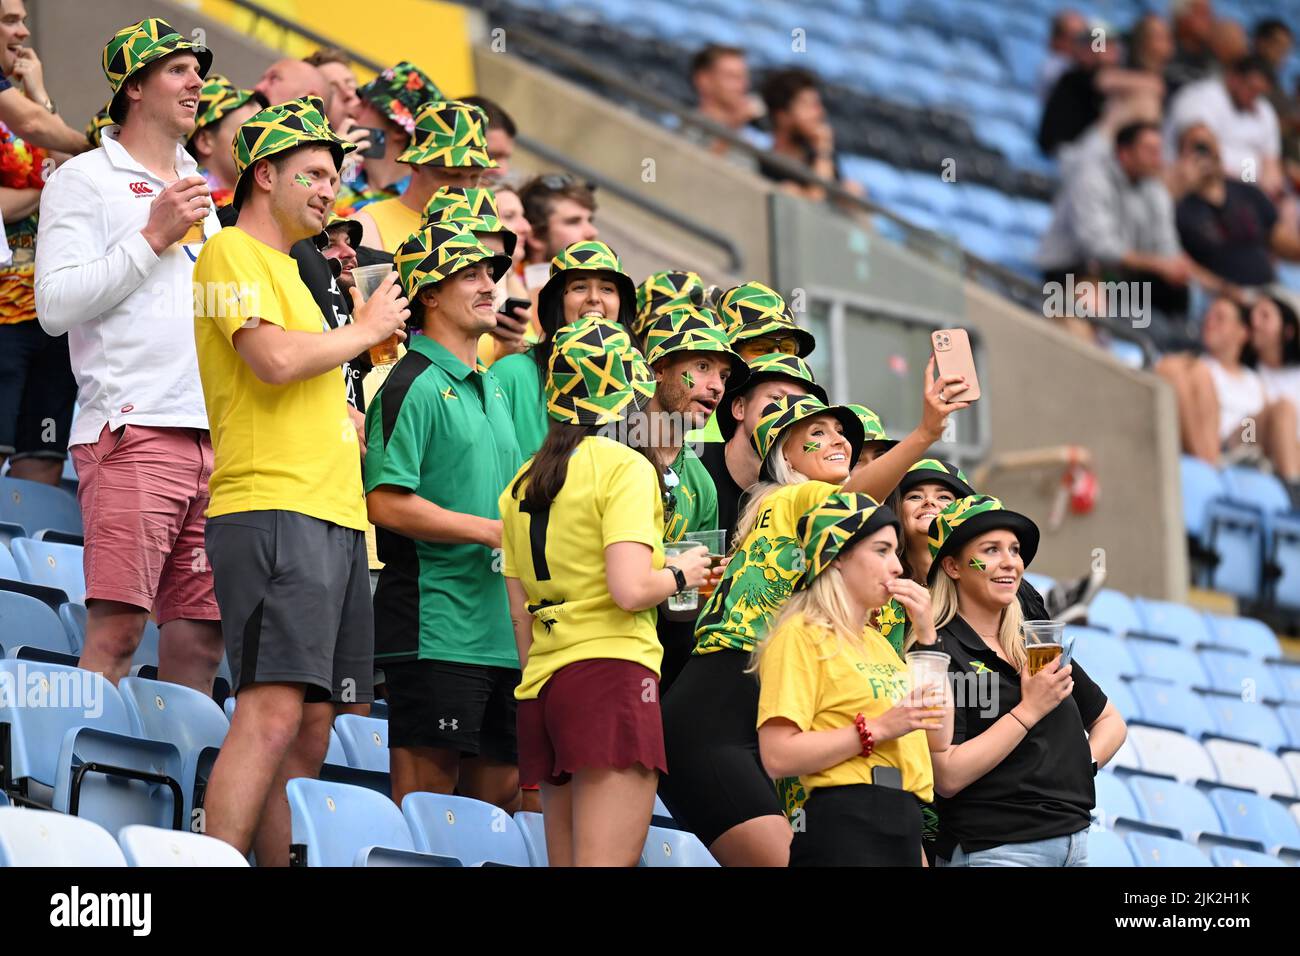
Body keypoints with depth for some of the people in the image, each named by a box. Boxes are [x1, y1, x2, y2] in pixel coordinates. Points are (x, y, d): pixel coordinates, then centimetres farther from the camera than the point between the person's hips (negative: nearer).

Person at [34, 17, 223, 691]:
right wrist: (153, 237, -9)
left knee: (201, 634, 2)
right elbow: (56, 305, -9)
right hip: (132, 431, -7)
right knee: (116, 630, -16)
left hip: (214, 434, 7)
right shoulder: (86, 179, 2)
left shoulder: (199, 190, 24)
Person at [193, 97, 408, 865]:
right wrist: (366, 330, -4)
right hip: (272, 512, -10)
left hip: (332, 515, 10)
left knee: (311, 729, 5)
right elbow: (275, 358, -17)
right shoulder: (233, 253, -2)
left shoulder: (287, 268, 25)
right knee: (273, 712, -20)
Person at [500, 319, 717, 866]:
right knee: (606, 862, -12)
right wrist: (680, 575, 3)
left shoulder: (523, 483, 15)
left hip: (543, 680, 7)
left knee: (565, 862, 8)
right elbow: (630, 589, -16)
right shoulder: (625, 467, -5)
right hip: (610, 669, -7)